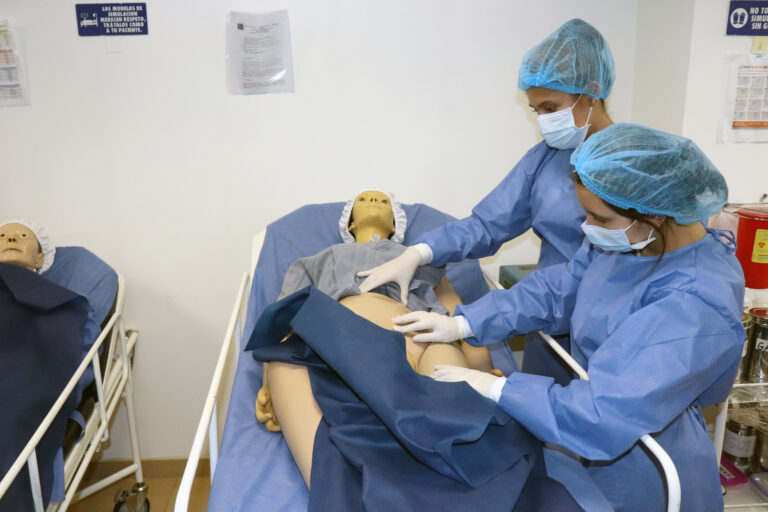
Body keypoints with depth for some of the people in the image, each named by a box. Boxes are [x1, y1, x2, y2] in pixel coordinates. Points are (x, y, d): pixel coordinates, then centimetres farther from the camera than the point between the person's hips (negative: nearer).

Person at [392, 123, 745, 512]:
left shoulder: (694, 307, -34)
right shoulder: (626, 239, -10)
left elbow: (606, 415, -36)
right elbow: (556, 291, 0)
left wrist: (493, 388, -29)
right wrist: (463, 324, -8)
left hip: (639, 476, -6)